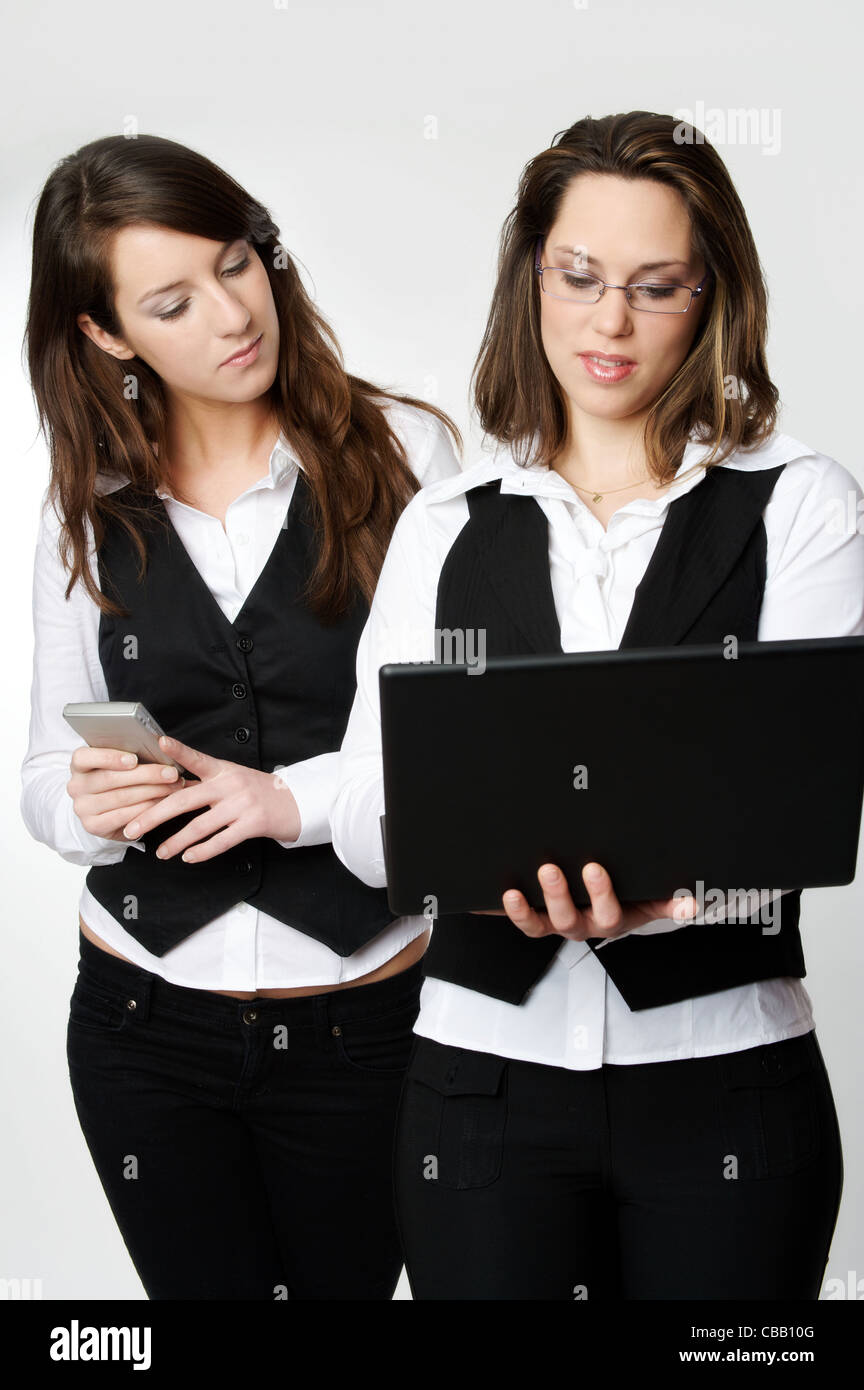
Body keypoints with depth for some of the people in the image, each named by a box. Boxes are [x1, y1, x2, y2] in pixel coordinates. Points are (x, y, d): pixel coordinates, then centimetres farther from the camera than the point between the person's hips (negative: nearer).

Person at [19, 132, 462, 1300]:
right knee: (204, 1287, 15)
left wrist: (297, 799, -20)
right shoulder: (88, 511, 4)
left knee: (350, 1283, 14)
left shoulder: (409, 454, -8)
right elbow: (47, 768, 6)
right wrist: (88, 805, -15)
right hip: (145, 1025, 2)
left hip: (365, 1020, -2)